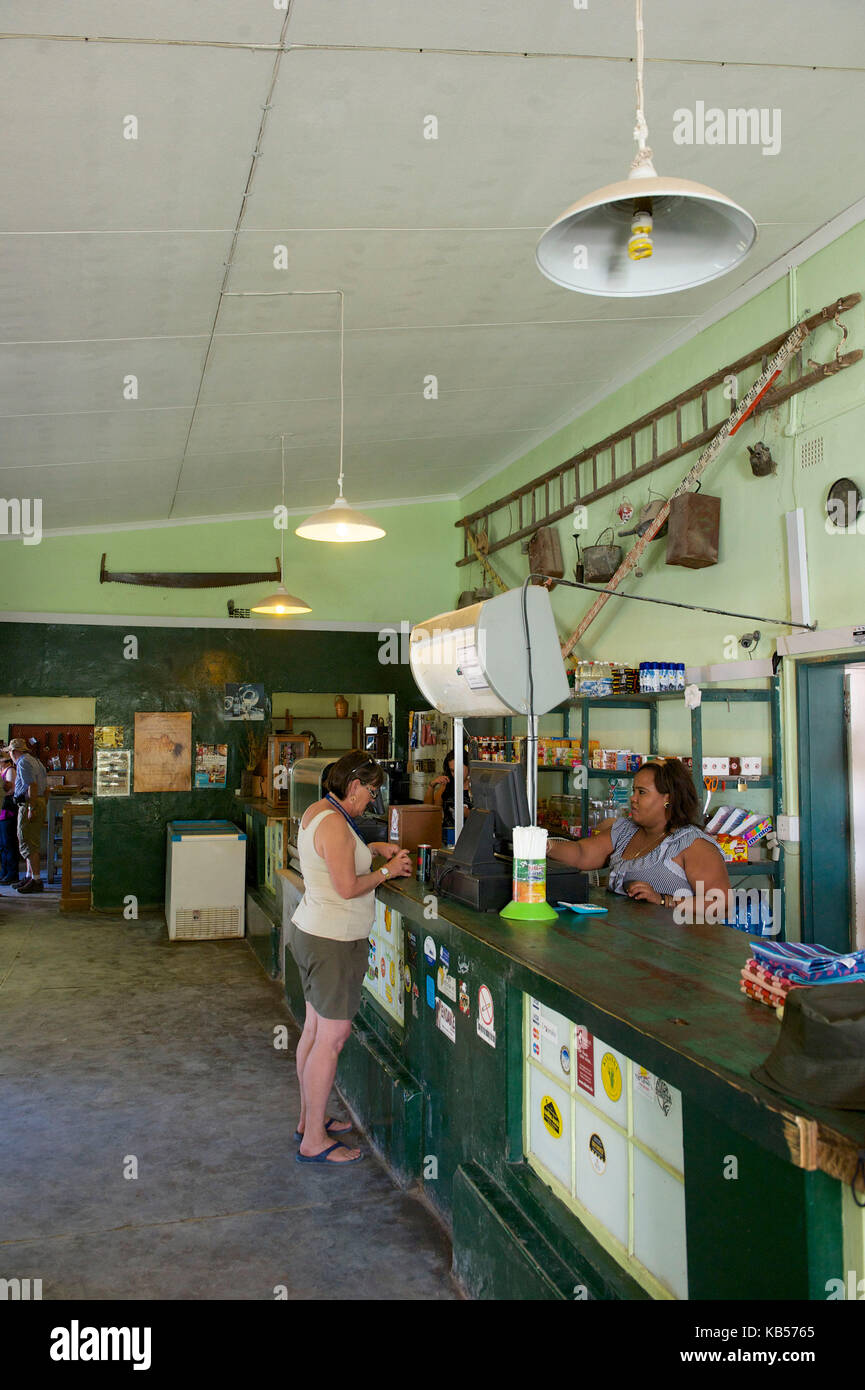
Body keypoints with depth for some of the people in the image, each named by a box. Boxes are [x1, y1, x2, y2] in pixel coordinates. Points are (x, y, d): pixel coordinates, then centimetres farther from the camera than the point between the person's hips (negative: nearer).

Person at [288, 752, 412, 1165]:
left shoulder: (317, 811, 10)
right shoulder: (334, 823, -21)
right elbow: (348, 887, -22)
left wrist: (373, 848, 17)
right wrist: (388, 871, -8)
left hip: (310, 932, 10)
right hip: (333, 943, -10)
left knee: (314, 1030, 17)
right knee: (332, 1038, -3)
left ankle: (308, 1119, 29)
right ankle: (314, 1142, 5)